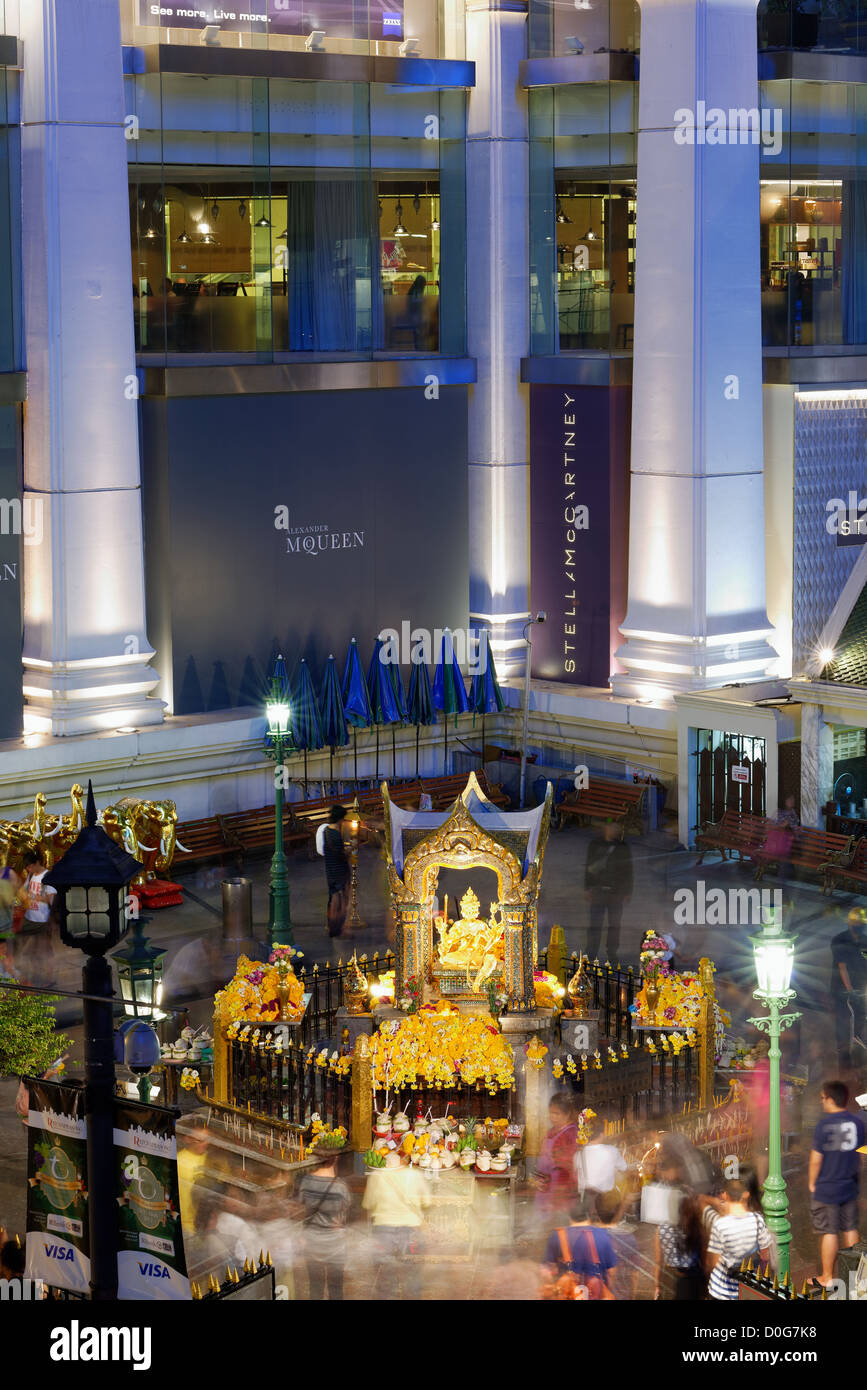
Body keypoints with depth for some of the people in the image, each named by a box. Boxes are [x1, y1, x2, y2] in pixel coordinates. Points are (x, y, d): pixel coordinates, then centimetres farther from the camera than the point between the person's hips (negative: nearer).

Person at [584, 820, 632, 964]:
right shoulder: (595, 844, 6)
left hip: (616, 891, 1)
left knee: (615, 923, 4)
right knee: (595, 922, -4)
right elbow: (589, 867, 8)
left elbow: (628, 871, 9)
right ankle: (592, 953, 1)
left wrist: (628, 891, 5)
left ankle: (612, 951, 13)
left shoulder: (623, 847, 7)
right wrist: (587, 888, 2)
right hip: (598, 889, -1)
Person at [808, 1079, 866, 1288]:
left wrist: (812, 1183, 0)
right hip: (850, 1187, 5)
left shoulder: (824, 1125, -17)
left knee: (829, 1232, 2)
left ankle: (827, 1277, 10)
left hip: (826, 1188, -5)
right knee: (850, 1229, 15)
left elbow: (816, 1159, -14)